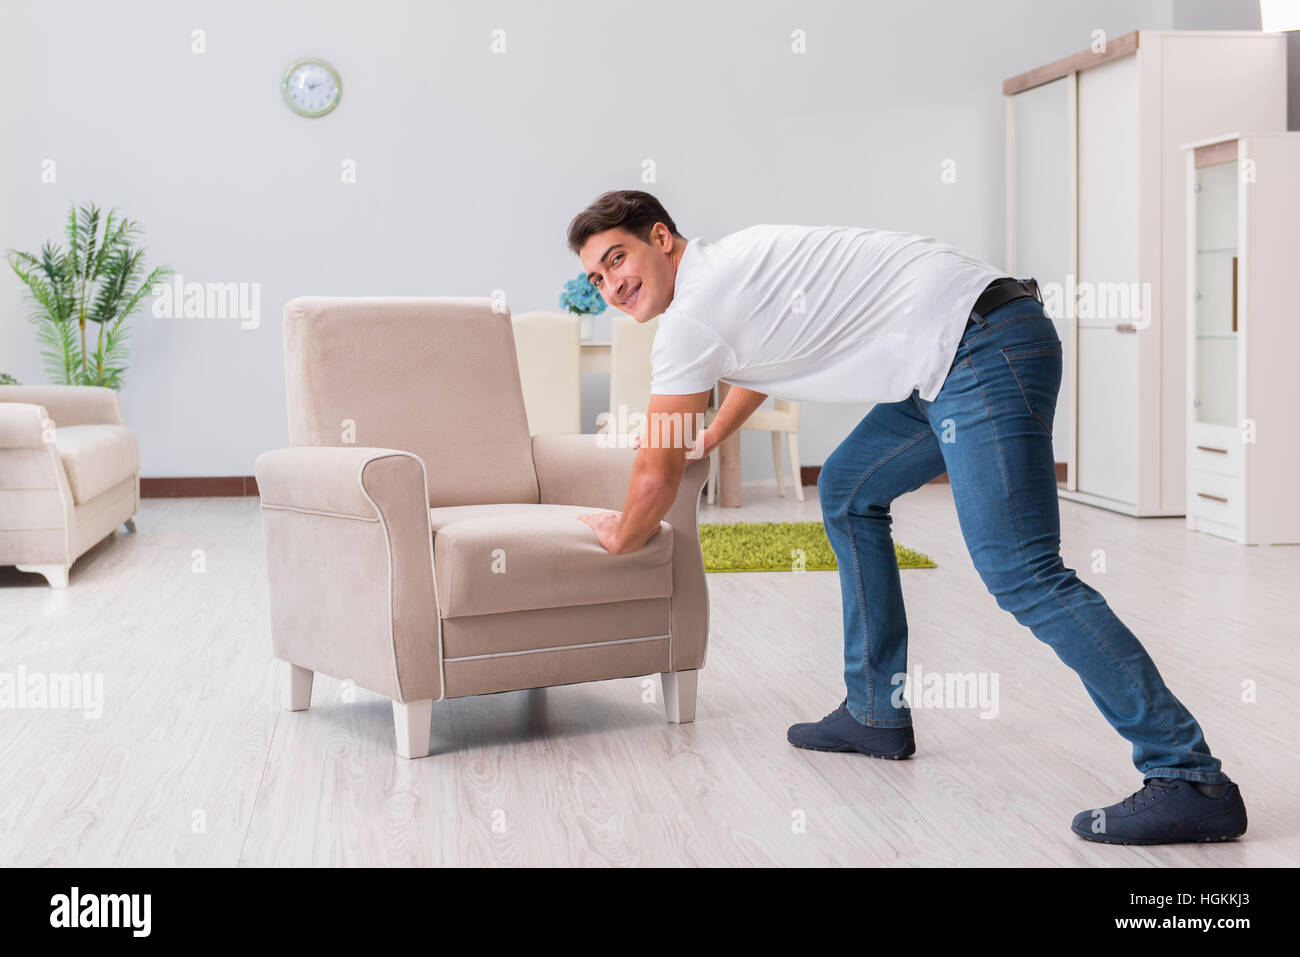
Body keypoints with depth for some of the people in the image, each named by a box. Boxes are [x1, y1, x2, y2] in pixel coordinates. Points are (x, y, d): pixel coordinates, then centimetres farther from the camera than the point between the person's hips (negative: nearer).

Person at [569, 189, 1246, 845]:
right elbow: (757, 363, 45)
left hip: (984, 353, -11)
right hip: (963, 357, 11)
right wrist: (709, 438, 59)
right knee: (848, 493, 20)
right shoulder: (724, 266, 22)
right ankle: (878, 713, 25)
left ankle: (1190, 780, -15)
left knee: (1021, 575, -16)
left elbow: (657, 475, 0)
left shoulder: (694, 314, -7)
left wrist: (623, 537, 20)